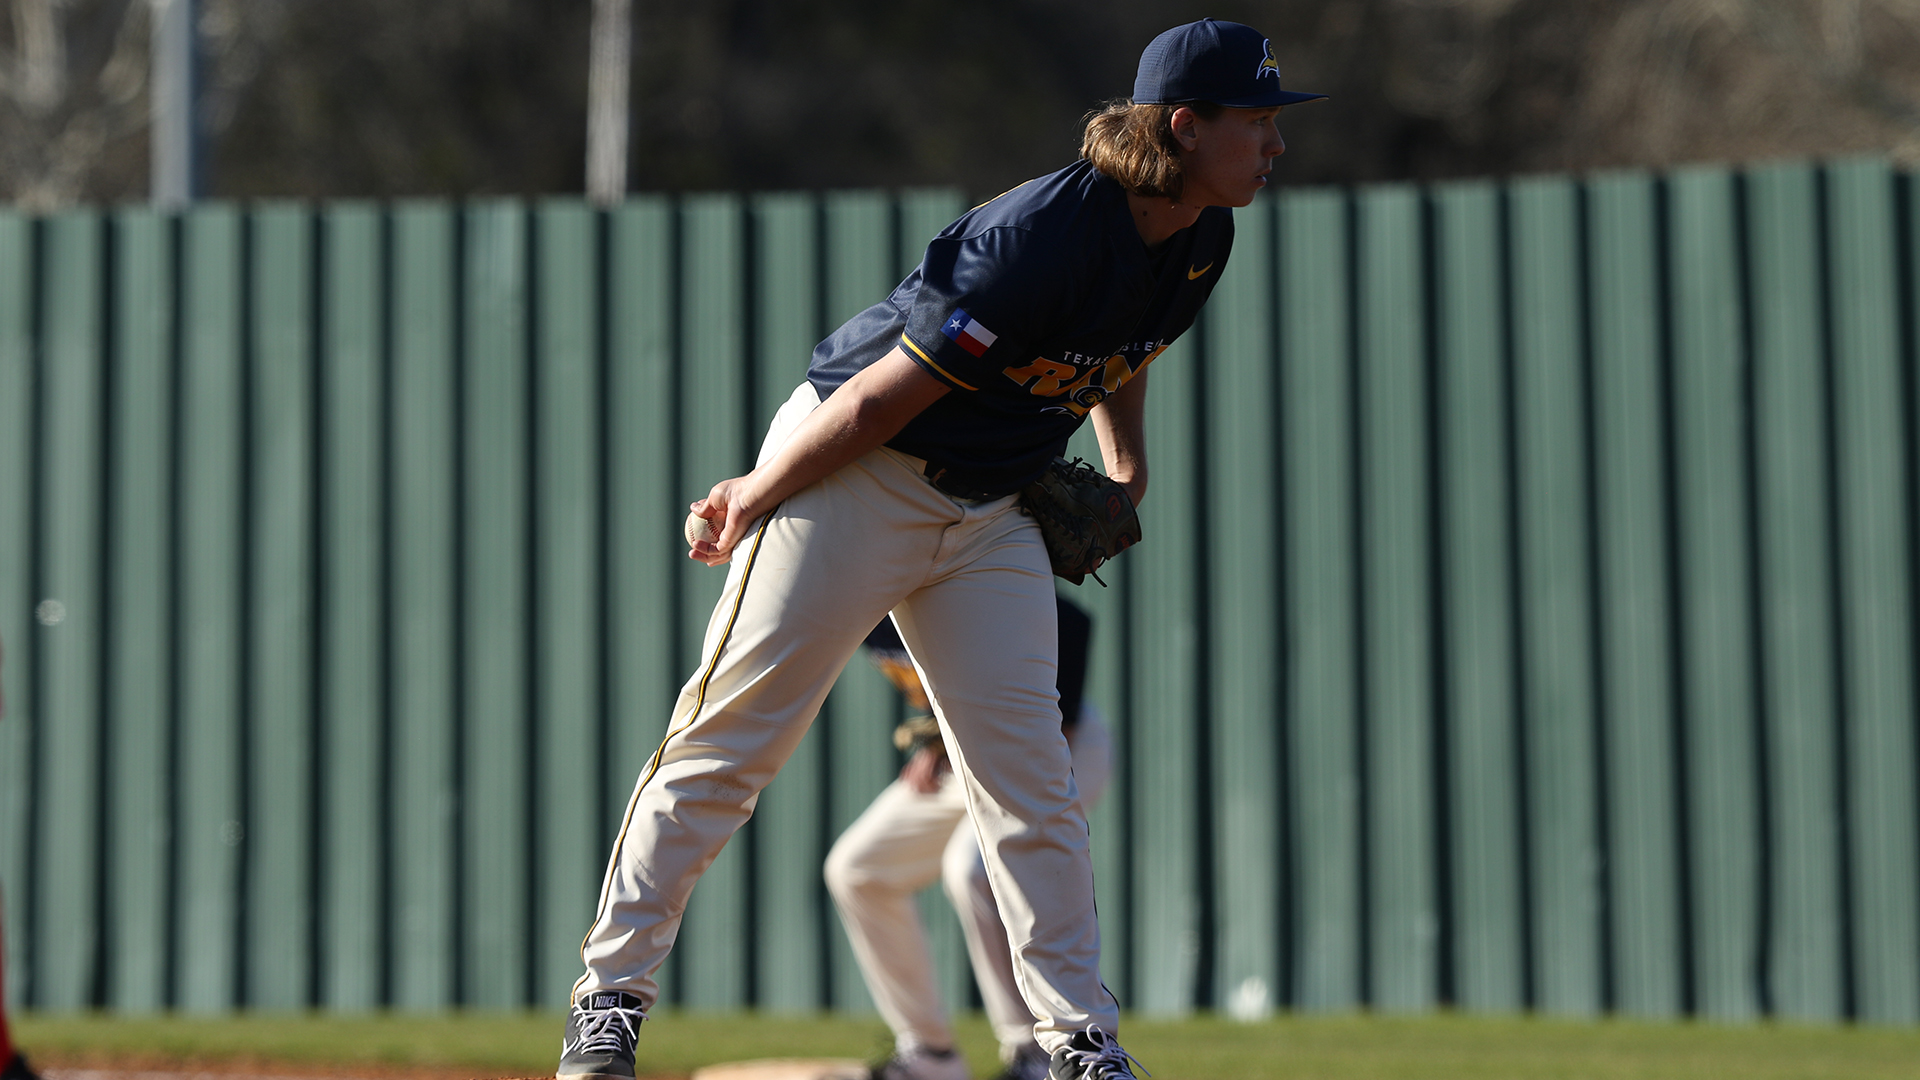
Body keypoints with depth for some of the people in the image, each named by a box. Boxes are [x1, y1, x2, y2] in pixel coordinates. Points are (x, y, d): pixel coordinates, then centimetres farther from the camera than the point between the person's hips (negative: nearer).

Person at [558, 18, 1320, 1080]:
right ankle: (610, 988, 4)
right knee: (731, 738, -4)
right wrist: (753, 501, -16)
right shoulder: (1040, 236, -30)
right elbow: (889, 395, -23)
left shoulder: (1200, 243, -3)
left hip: (992, 510, 7)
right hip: (851, 475, -7)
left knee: (1030, 772, 1)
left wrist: (1125, 470, 18)